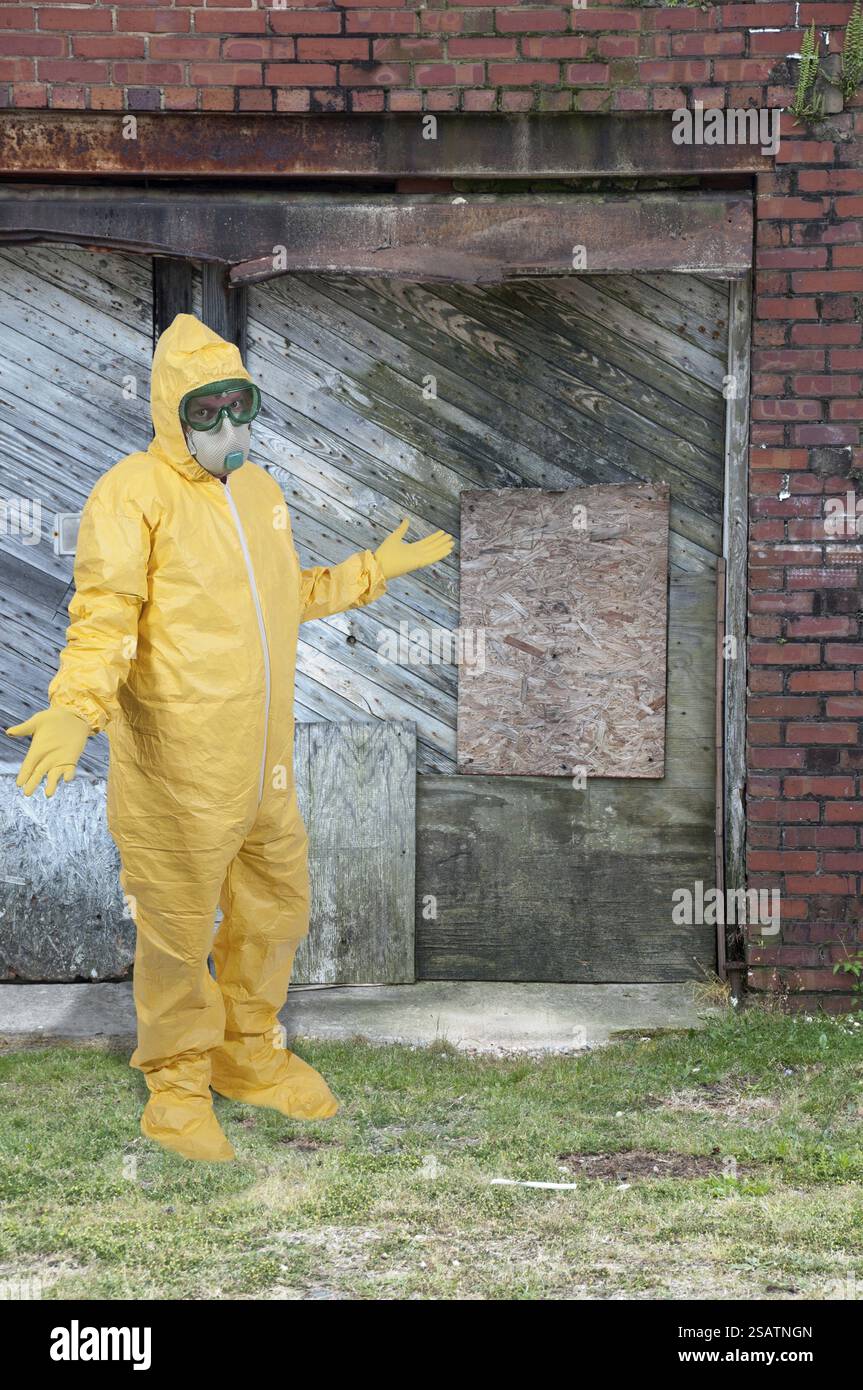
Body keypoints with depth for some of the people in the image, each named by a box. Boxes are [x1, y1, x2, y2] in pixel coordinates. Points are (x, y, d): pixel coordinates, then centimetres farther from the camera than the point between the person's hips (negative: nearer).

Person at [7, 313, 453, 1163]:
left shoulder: (258, 490, 13)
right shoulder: (133, 494, -13)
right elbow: (104, 615, -20)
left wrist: (377, 570, 27)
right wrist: (74, 709, -35)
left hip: (263, 766, 8)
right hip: (176, 775, -8)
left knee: (275, 910, 20)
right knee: (178, 933, 5)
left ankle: (249, 1053, 40)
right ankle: (177, 1084, 23)